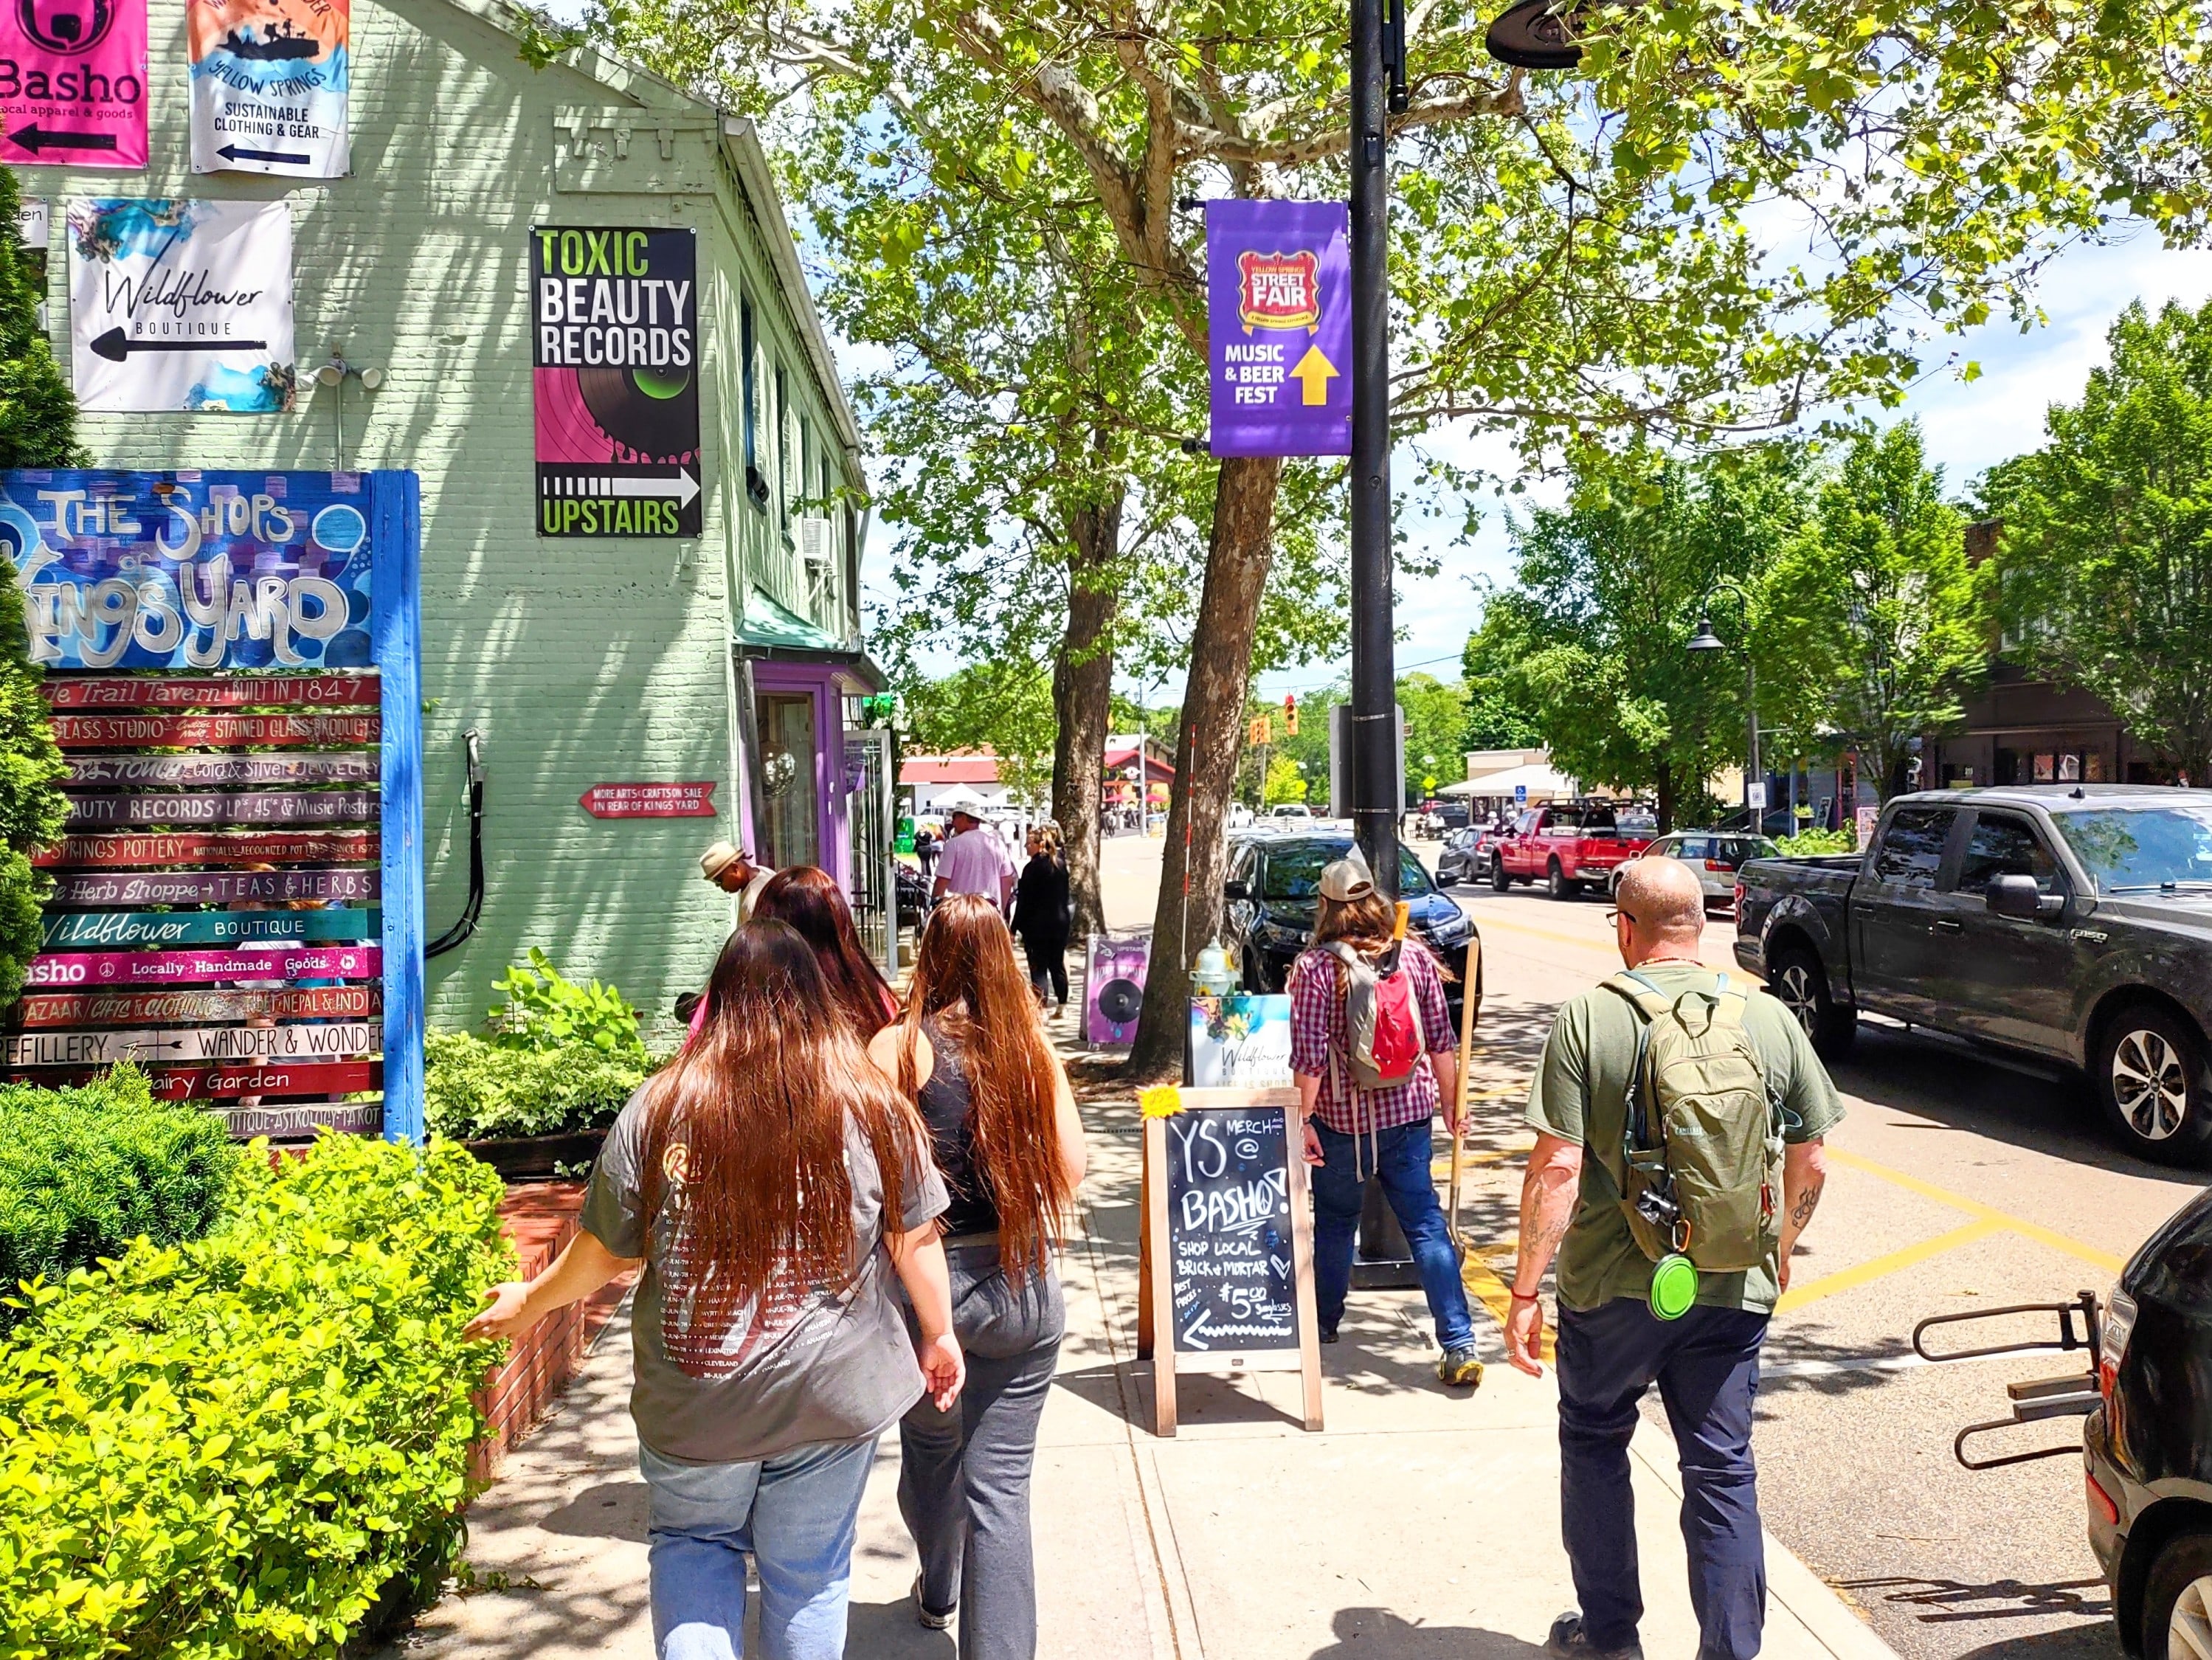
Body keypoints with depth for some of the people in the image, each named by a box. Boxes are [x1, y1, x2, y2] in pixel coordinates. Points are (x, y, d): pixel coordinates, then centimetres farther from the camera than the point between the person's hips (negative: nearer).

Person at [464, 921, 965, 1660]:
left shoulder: (659, 1108, -10)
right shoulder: (872, 1107, -8)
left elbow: (607, 1251, -1)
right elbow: (914, 1238, 0)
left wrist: (529, 1304, 18)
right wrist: (939, 1333, 17)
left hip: (694, 1403, 0)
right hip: (833, 1394, 0)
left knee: (691, 1542, 24)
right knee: (809, 1573, 18)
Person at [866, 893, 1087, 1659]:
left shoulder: (901, 1046, -11)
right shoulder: (1033, 1044, -1)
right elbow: (1071, 1166, 2)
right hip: (1024, 1287, 1)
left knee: (931, 1447, 24)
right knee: (1001, 1485, 6)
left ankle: (938, 1592, 48)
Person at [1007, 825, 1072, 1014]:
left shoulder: (1033, 867, -14)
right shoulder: (1061, 864, 7)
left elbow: (1024, 901, -14)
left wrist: (1015, 928, -9)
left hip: (1037, 924, -7)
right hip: (1060, 922, 7)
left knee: (1038, 968, -4)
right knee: (1058, 965, 15)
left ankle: (1041, 1009, -6)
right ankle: (1063, 1006, 21)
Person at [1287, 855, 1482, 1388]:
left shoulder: (1316, 968, -13)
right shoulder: (1416, 958, -2)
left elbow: (1310, 1056, -15)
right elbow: (1440, 1040, 2)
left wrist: (1303, 1119, -8)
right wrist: (1451, 1102, 12)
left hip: (1342, 1119, -2)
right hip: (1408, 1114, 2)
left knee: (1335, 1220, 17)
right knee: (1426, 1224, 4)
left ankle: (1324, 1322, 33)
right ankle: (1459, 1345, 0)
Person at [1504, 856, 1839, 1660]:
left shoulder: (1588, 1018, -12)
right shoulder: (1770, 1019, -1)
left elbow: (1557, 1168, -15)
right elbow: (1809, 1166, 5)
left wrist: (1525, 1291, -8)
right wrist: (1780, 1251, 23)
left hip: (1612, 1288, -2)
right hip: (1733, 1290, 2)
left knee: (1593, 1443, 19)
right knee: (1723, 1472, 13)